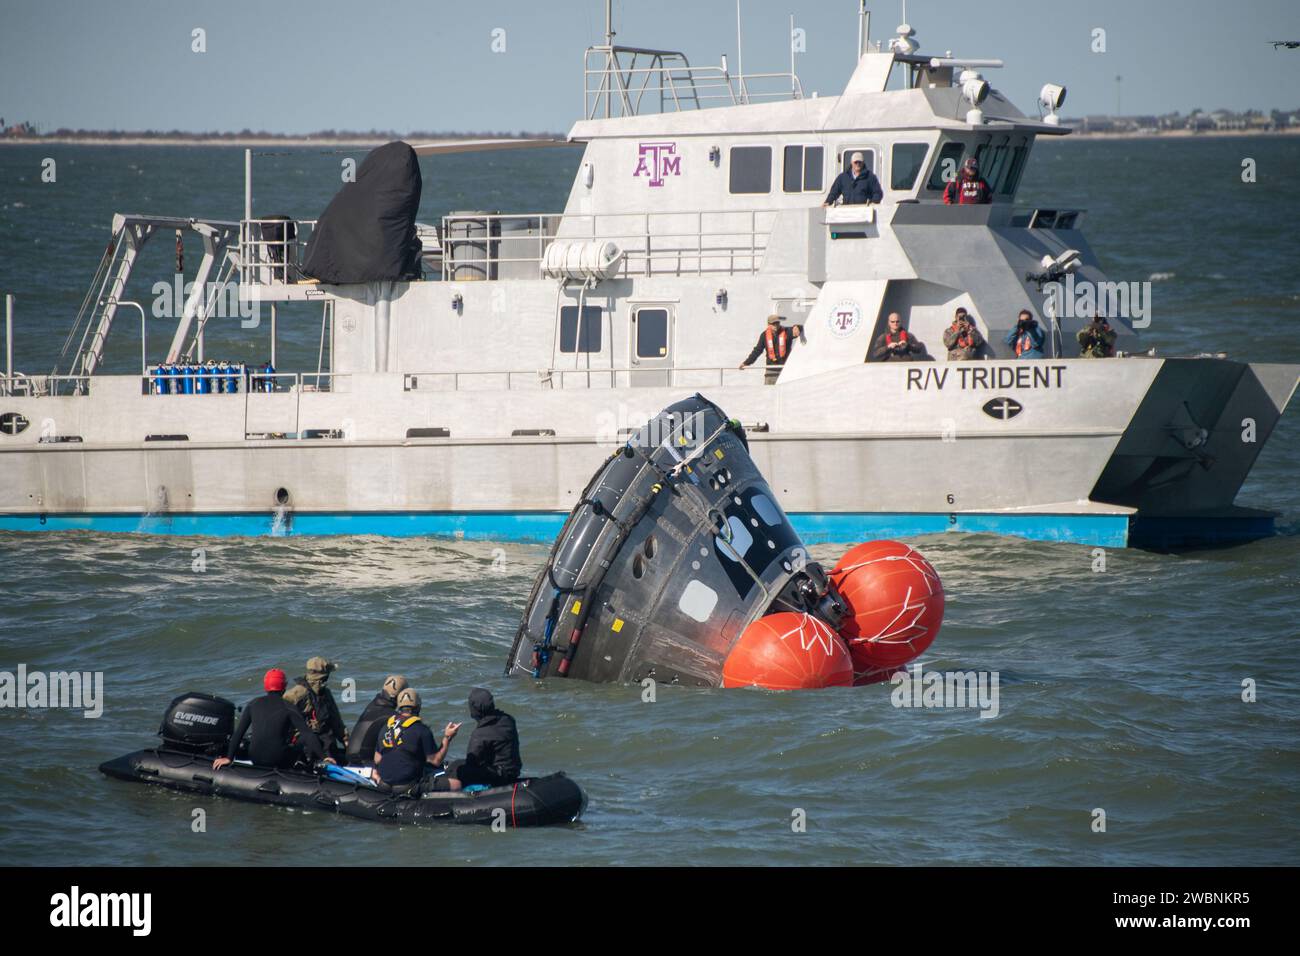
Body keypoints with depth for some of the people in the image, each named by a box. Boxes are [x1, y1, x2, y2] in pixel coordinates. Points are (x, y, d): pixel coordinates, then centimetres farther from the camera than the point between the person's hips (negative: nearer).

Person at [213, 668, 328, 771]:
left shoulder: (253, 705, 5)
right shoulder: (288, 708, -4)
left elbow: (238, 733, 3)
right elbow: (308, 734, -9)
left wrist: (229, 757, 7)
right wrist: (323, 757, -6)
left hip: (255, 759, 4)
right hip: (279, 762, -3)